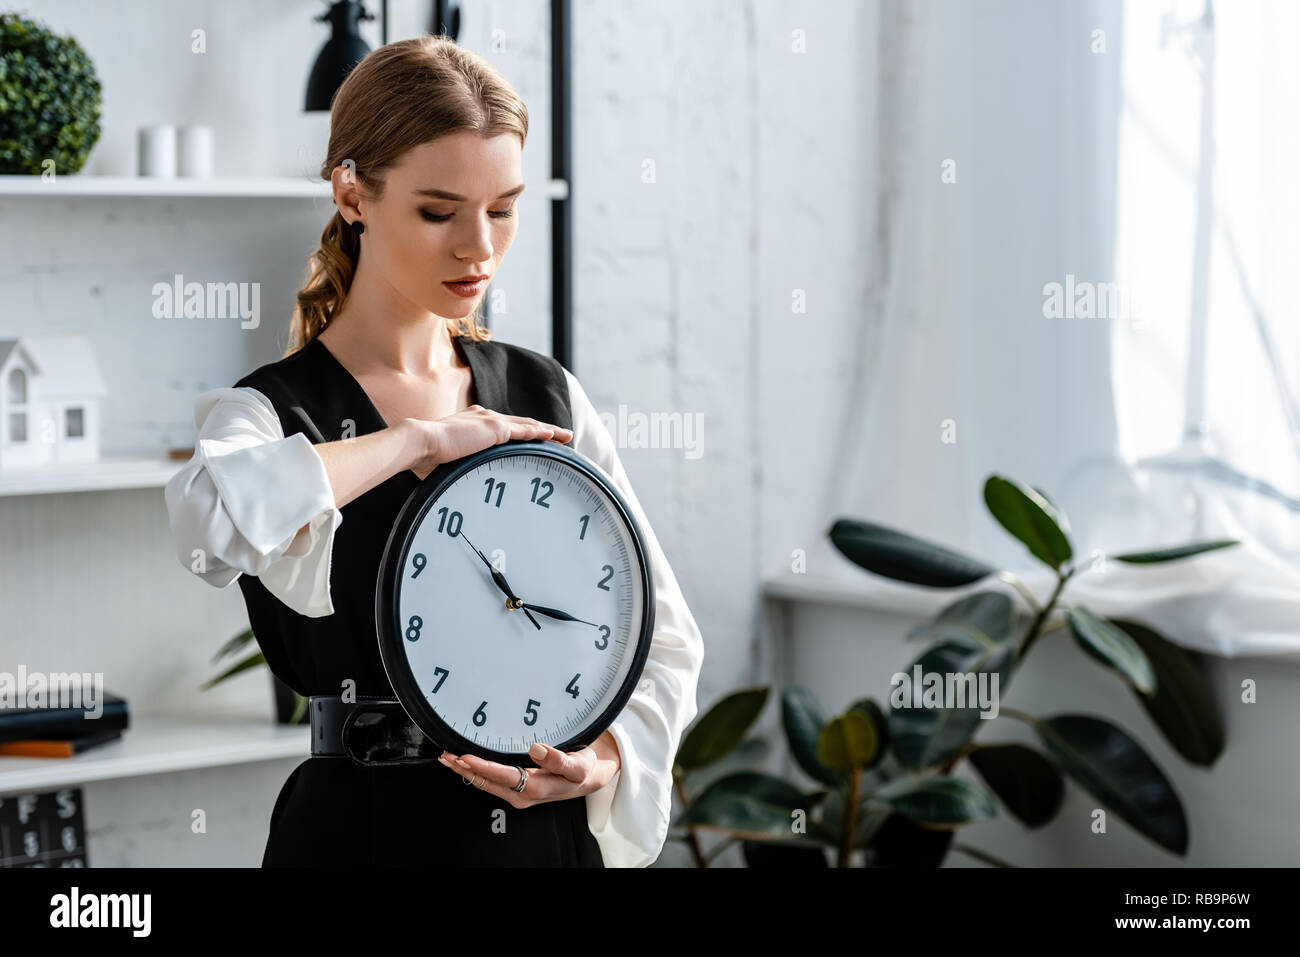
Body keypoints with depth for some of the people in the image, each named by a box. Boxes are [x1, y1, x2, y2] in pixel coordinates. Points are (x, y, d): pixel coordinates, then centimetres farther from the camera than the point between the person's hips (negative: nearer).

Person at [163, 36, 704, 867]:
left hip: (553, 830, 4)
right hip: (365, 834, -4)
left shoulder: (547, 395, 3)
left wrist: (607, 758, -13)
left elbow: (665, 637, 6)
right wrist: (420, 440, -24)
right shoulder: (274, 412, -10)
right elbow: (208, 518, -35)